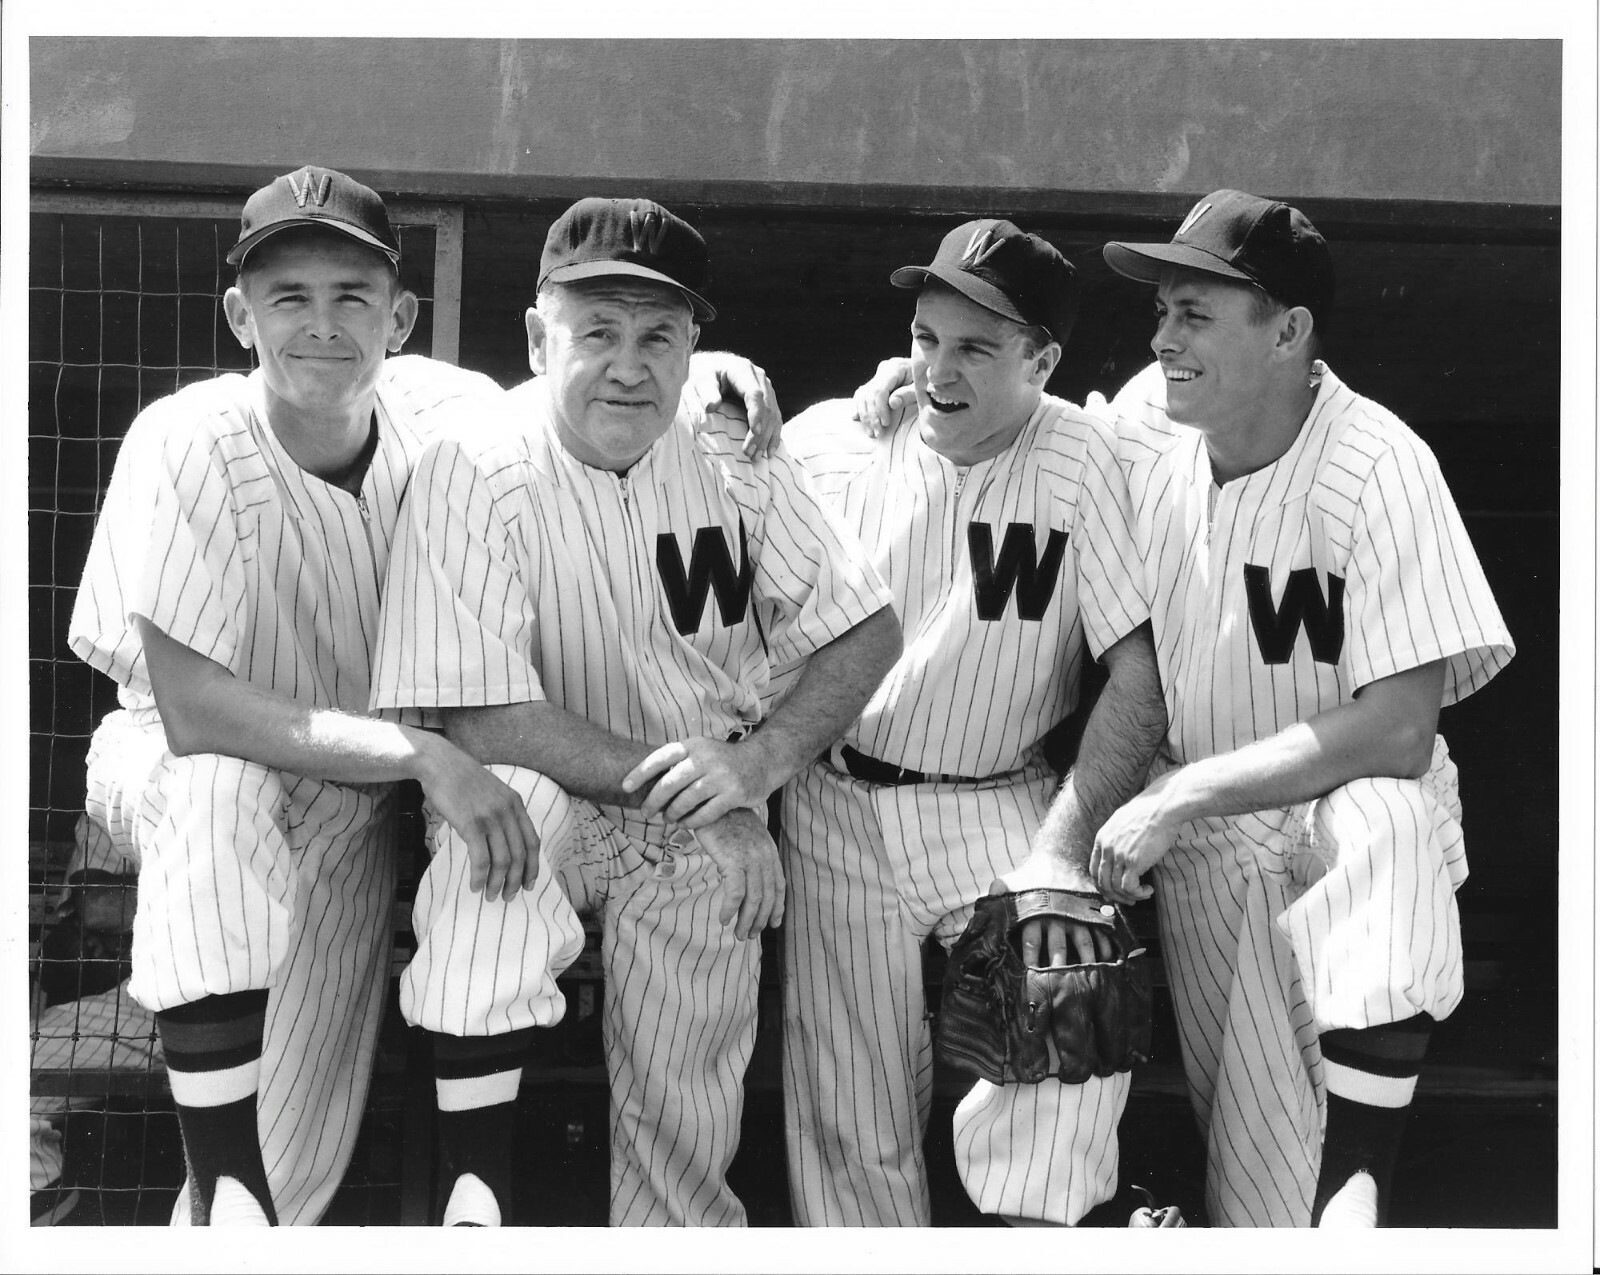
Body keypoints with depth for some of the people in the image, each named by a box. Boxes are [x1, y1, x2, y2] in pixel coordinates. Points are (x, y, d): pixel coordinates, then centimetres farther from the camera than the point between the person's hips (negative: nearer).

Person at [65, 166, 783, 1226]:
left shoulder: (448, 412, -16)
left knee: (298, 1161, -9)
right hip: (183, 769, -2)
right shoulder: (190, 445, -25)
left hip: (353, 801, 3)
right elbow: (192, 710, -29)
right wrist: (419, 752, -36)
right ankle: (223, 1191, -26)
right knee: (220, 796, -38)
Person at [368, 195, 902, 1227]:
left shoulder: (737, 463, -5)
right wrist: (701, 798, -21)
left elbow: (869, 630, -1)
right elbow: (482, 718, -22)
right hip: (544, 801, -3)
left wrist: (755, 764, -18)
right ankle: (479, 1178, -30)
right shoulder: (477, 472, -17)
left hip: (702, 841, 3)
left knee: (684, 1132, -3)